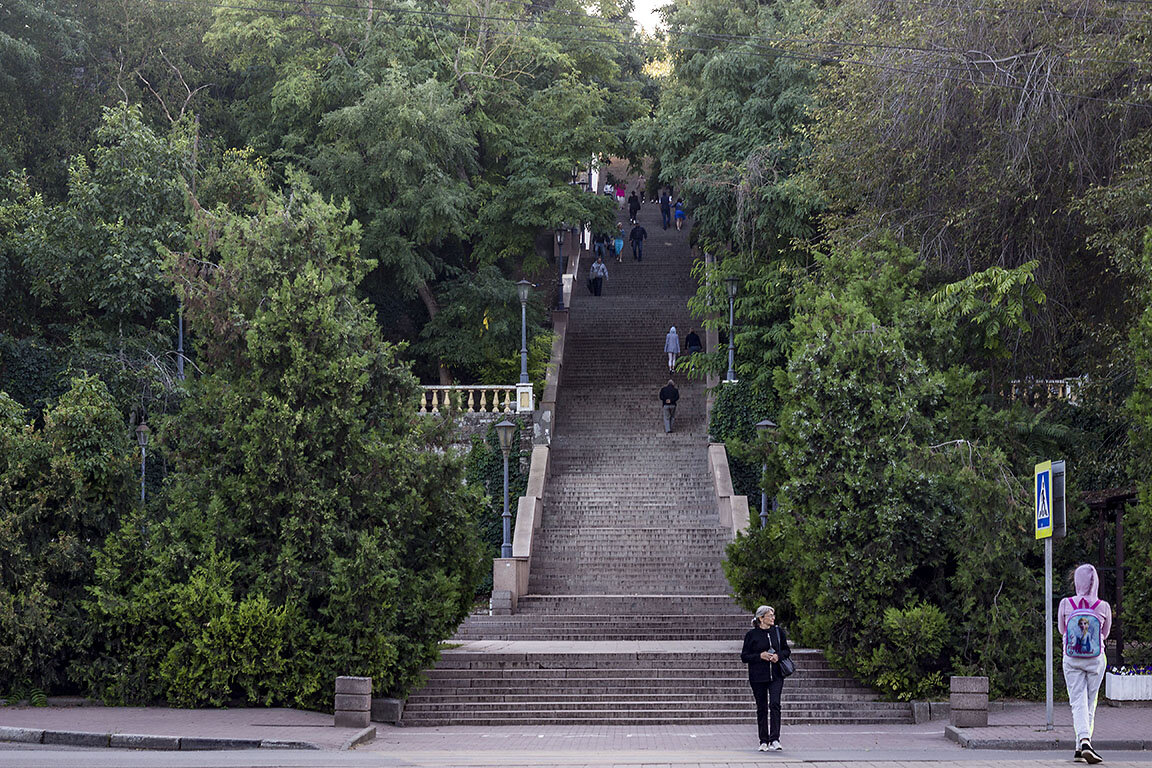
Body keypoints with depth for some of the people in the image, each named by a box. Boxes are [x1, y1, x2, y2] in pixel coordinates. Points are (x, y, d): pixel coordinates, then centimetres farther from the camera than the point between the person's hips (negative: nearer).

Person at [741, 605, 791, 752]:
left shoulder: (779, 631, 5)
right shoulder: (751, 634, -2)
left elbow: (787, 650, 14)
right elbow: (744, 657, 0)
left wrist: (779, 655, -7)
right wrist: (760, 656, -15)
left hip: (776, 675, 1)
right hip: (758, 676, -1)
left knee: (775, 704, -15)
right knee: (761, 708, 4)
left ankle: (775, 740, -15)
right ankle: (764, 741, 12)